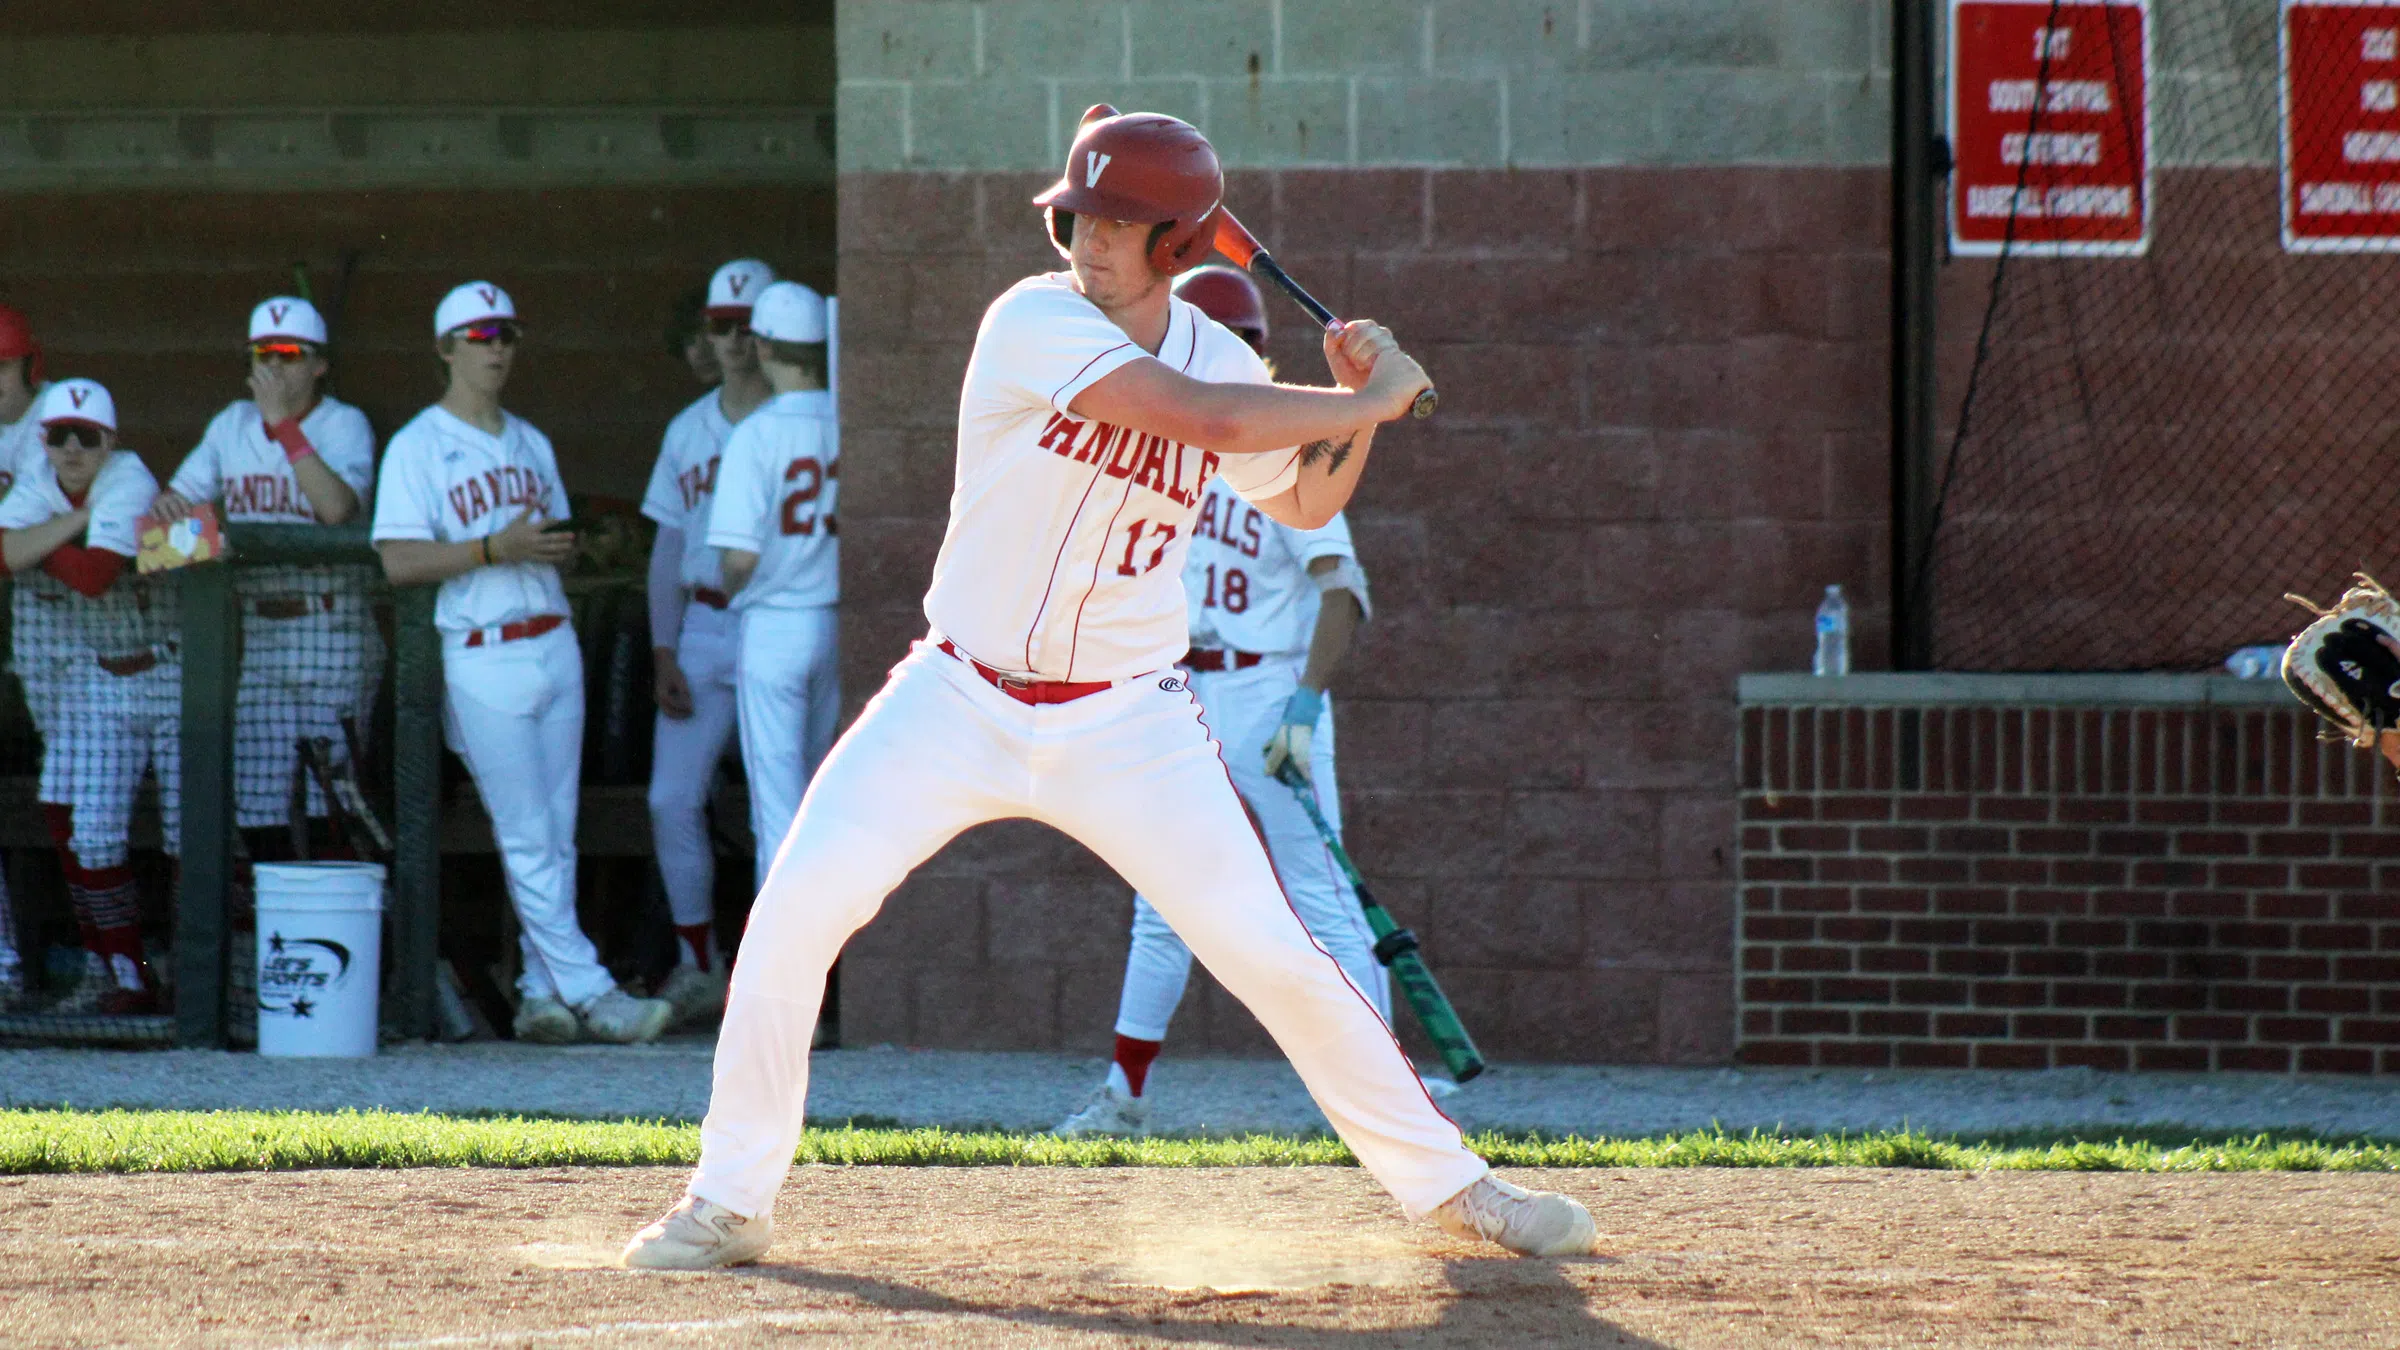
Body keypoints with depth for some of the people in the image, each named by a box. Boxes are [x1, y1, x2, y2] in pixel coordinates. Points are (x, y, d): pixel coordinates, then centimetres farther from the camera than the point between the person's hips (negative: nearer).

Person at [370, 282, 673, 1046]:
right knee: (528, 839, -7)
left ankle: (543, 995, 8)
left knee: (555, 836, 5)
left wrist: (557, 548, -2)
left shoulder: (530, 444, 18)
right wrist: (496, 549, -20)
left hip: (553, 645, 7)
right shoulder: (417, 447, -3)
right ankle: (587, 992, -11)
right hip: (482, 659, -7)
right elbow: (398, 561, -12)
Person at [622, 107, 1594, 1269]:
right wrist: (1370, 397, -17)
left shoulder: (1216, 356, 1)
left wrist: (1356, 407, 0)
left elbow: (1306, 500, 19)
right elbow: (1205, 418, -28)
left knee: (1271, 954, -5)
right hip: (960, 702, -2)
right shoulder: (1036, 324, -16)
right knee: (794, 915, -15)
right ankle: (730, 1201, 0)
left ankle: (1446, 1182, 9)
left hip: (1126, 725, 2)